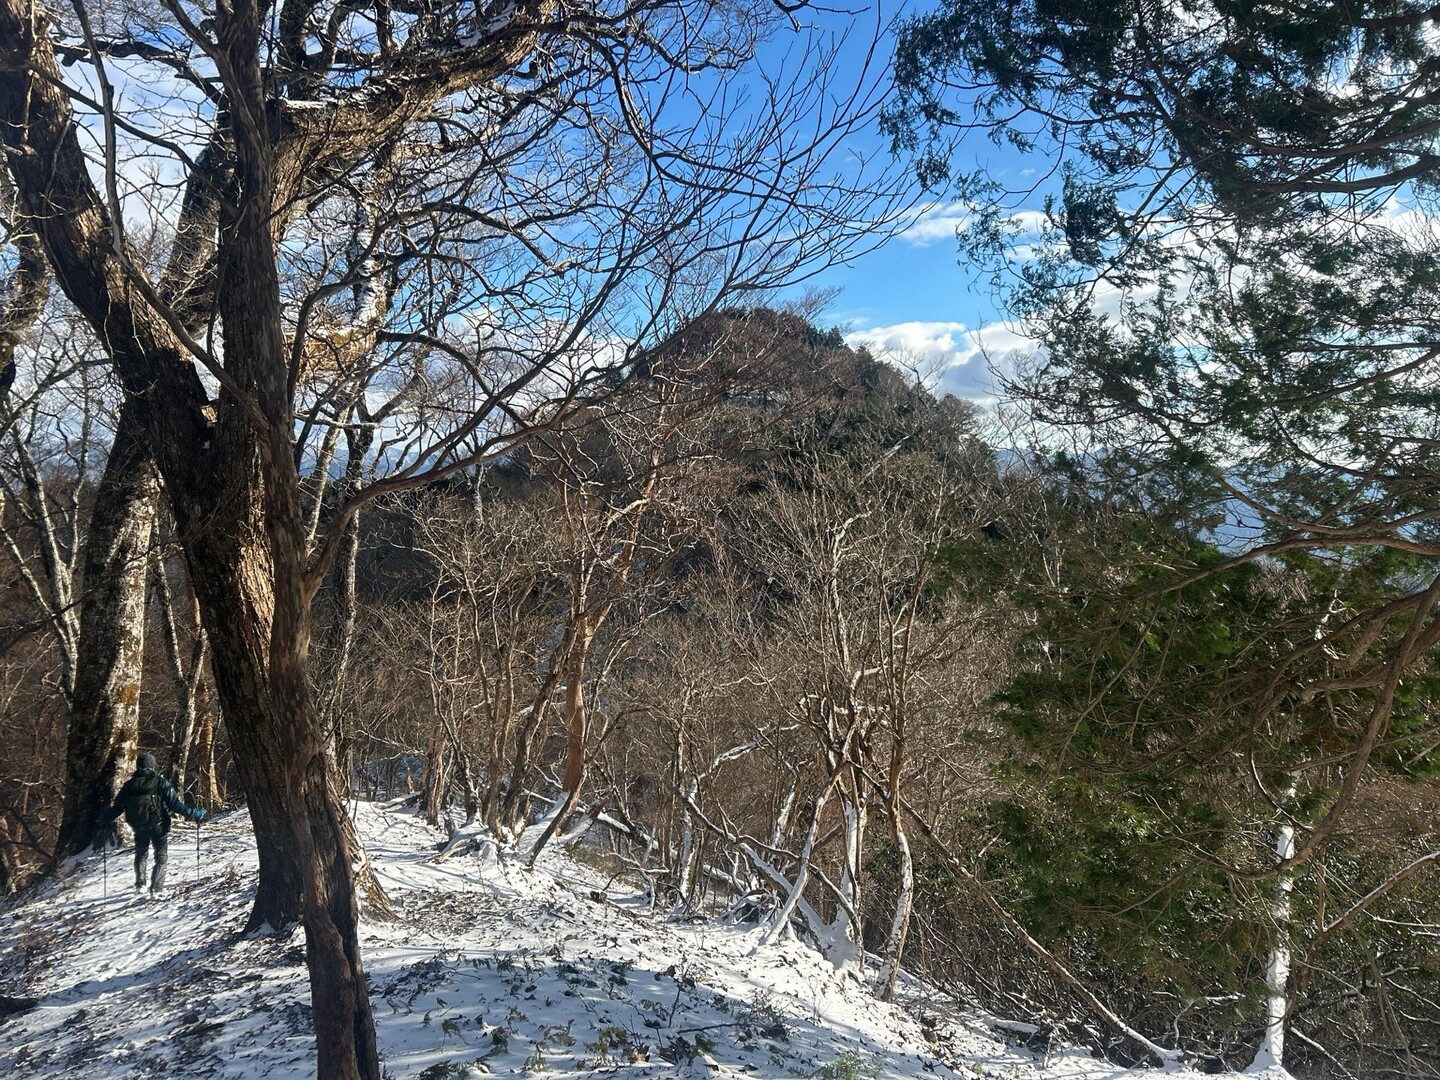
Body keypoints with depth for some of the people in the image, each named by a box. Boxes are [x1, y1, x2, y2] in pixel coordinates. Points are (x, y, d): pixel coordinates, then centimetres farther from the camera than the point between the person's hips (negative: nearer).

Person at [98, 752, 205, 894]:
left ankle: (140, 883, 17)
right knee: (161, 857, 9)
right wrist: (195, 814, -8)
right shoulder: (161, 783, -11)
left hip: (139, 828, 3)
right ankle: (156, 887, 0)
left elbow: (116, 807, 6)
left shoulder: (129, 786, 0)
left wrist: (104, 820, 24)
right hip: (158, 827, -3)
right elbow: (176, 805, -15)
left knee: (140, 855, 26)